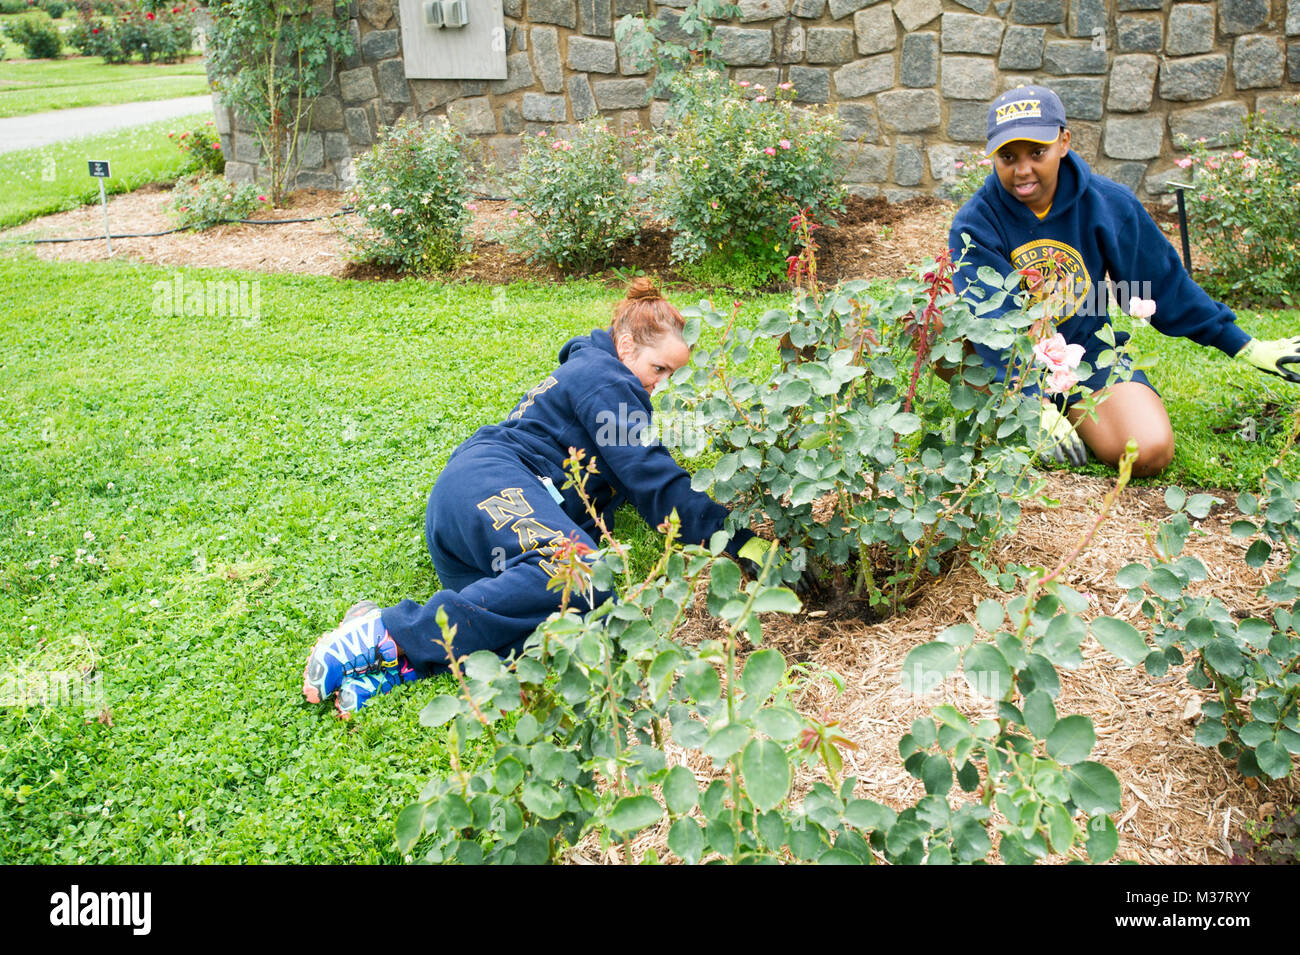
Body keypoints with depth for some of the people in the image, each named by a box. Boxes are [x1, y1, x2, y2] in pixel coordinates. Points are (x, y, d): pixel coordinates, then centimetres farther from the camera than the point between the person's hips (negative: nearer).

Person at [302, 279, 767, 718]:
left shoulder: (592, 373, 31)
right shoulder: (602, 377, 1)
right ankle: (394, 630, -33)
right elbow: (652, 479, -8)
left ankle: (402, 662, -32)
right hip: (487, 483, -9)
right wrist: (737, 539, -7)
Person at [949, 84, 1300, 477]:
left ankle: (1070, 413, 9)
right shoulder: (975, 224, -14)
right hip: (1010, 359, -2)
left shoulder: (1108, 203, -5)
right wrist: (1036, 405, -33)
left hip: (1089, 350, 3)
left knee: (1150, 451, -23)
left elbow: (1164, 282, 5)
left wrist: (1246, 347, 9)